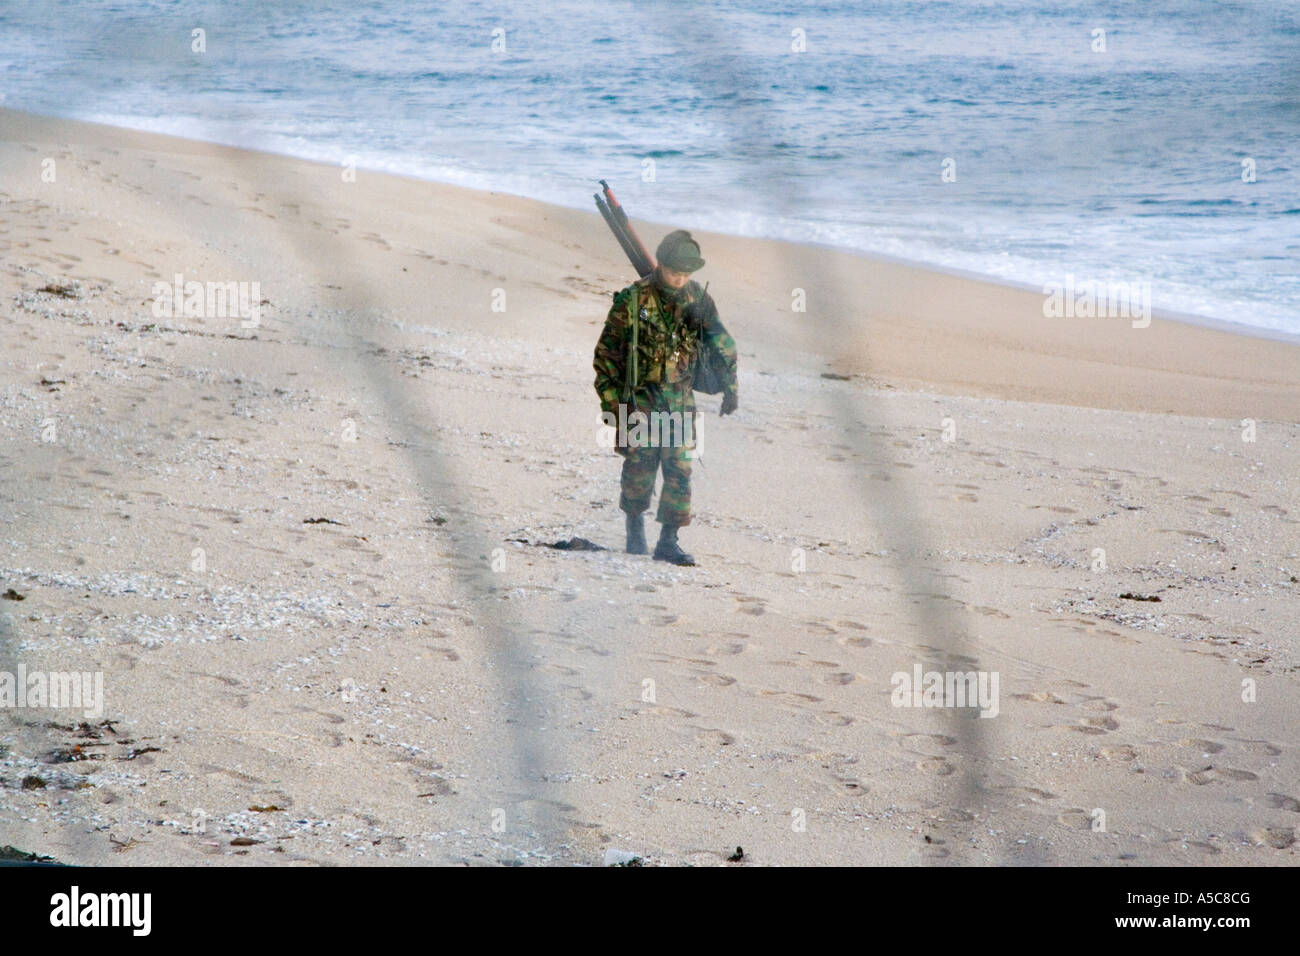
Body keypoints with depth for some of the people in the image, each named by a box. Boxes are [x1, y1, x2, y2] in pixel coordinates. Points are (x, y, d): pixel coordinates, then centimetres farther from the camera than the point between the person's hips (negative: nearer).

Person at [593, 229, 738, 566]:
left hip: (680, 401, 3)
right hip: (639, 399, -2)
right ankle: (635, 526, 27)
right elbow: (606, 352, -4)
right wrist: (610, 400, -5)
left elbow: (723, 346, 14)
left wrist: (730, 388, 11)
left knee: (679, 469, -5)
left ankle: (668, 541, 0)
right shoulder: (633, 300, -10)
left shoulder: (699, 299, 0)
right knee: (640, 468, 2)